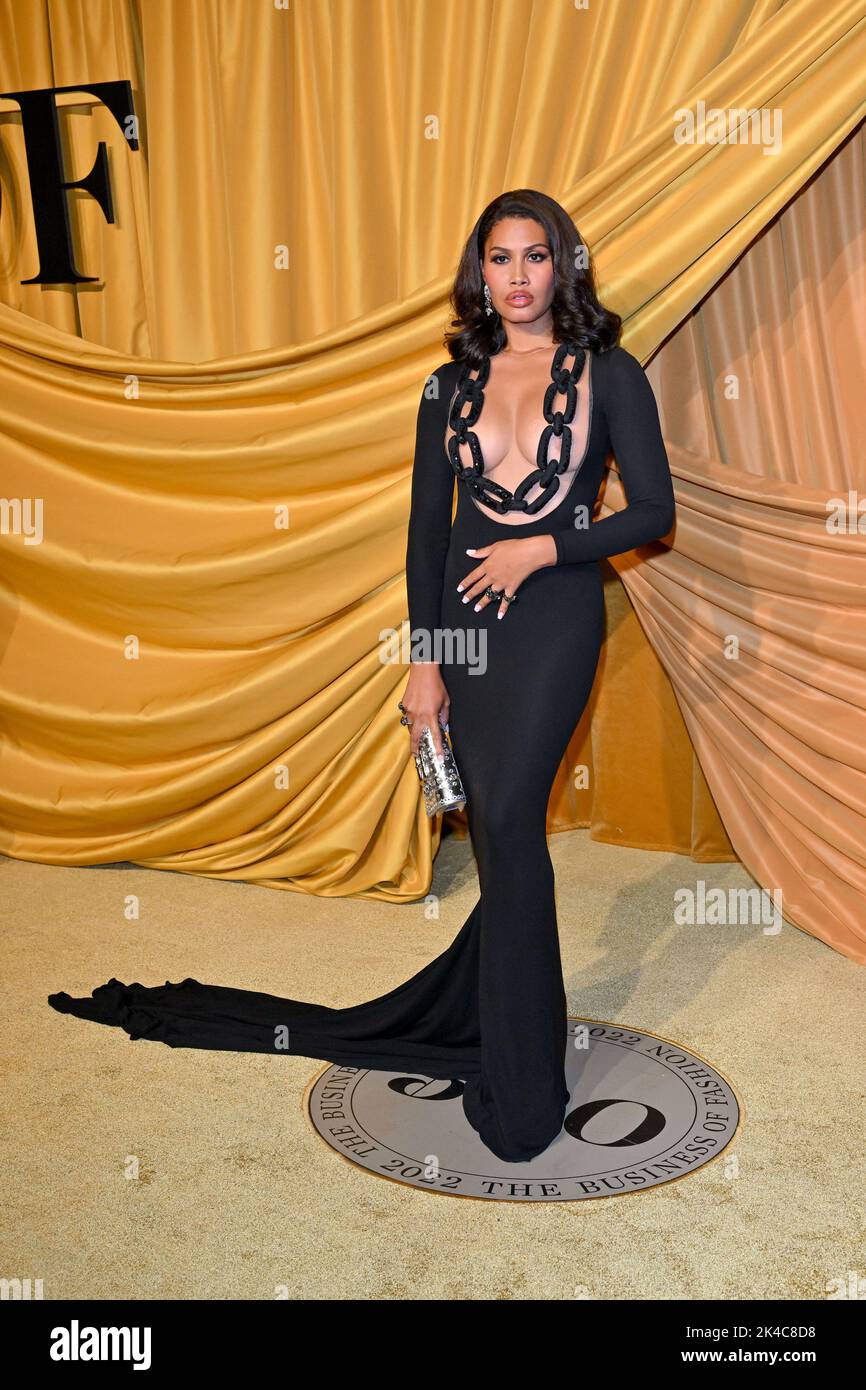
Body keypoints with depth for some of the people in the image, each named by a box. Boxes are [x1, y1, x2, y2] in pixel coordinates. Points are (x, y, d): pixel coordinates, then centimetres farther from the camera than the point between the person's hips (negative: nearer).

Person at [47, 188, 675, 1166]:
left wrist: (545, 546, -13)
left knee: (506, 816, -16)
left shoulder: (608, 374, 2)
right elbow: (426, 529, 9)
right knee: (500, 832, 7)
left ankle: (514, 1091, -1)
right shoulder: (452, 384, 10)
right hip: (463, 617, 4)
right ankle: (516, 1040, 25)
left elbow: (653, 511, 0)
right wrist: (424, 661, 3)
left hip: (555, 616, -3)